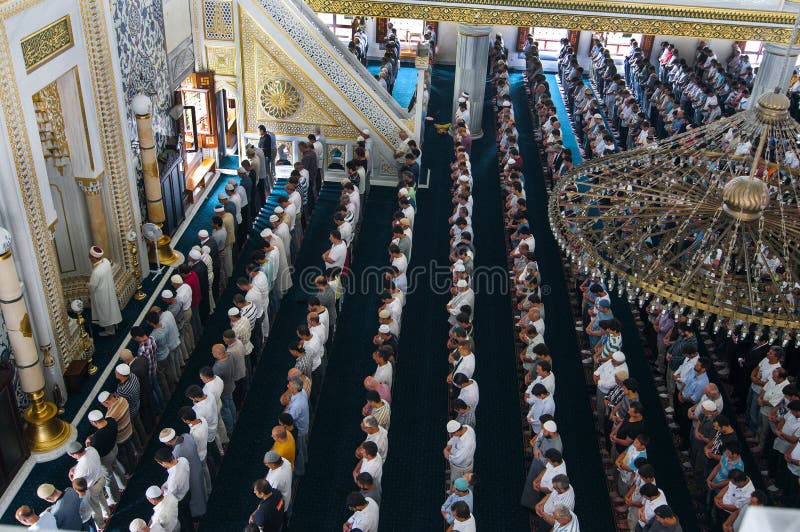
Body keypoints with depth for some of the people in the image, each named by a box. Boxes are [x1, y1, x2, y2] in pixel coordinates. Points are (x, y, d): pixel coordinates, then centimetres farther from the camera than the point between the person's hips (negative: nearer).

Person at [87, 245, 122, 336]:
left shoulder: (96, 272, -38)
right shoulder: (106, 261, -16)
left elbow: (92, 287, -24)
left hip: (101, 295, -7)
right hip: (110, 290, 7)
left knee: (105, 312, 16)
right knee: (111, 308, 27)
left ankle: (110, 330, 36)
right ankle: (114, 326, 48)